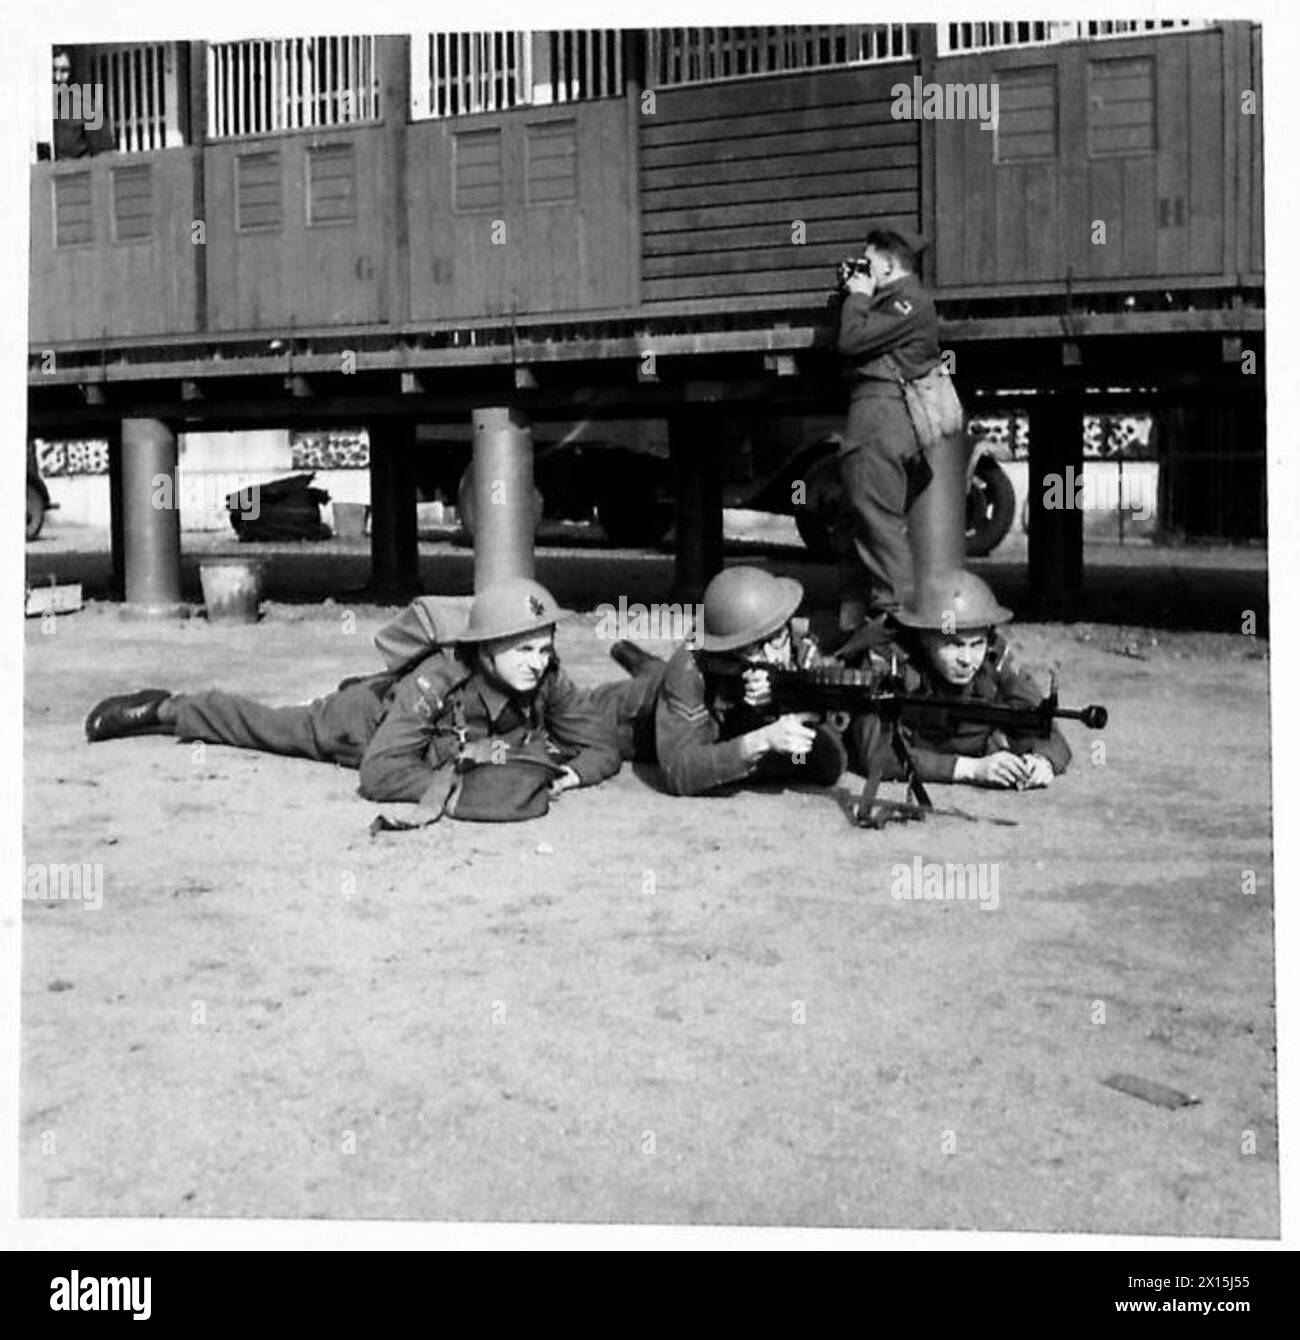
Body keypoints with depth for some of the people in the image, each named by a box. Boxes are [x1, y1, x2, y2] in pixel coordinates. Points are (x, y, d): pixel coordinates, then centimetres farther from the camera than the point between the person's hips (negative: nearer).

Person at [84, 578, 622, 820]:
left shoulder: (548, 683, -33)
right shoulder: (437, 681, -47)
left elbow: (604, 747, -24)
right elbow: (379, 773, -50)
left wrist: (572, 773, -44)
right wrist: (458, 785, -57)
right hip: (370, 715, -2)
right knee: (270, 727, 21)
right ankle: (162, 709, 45)